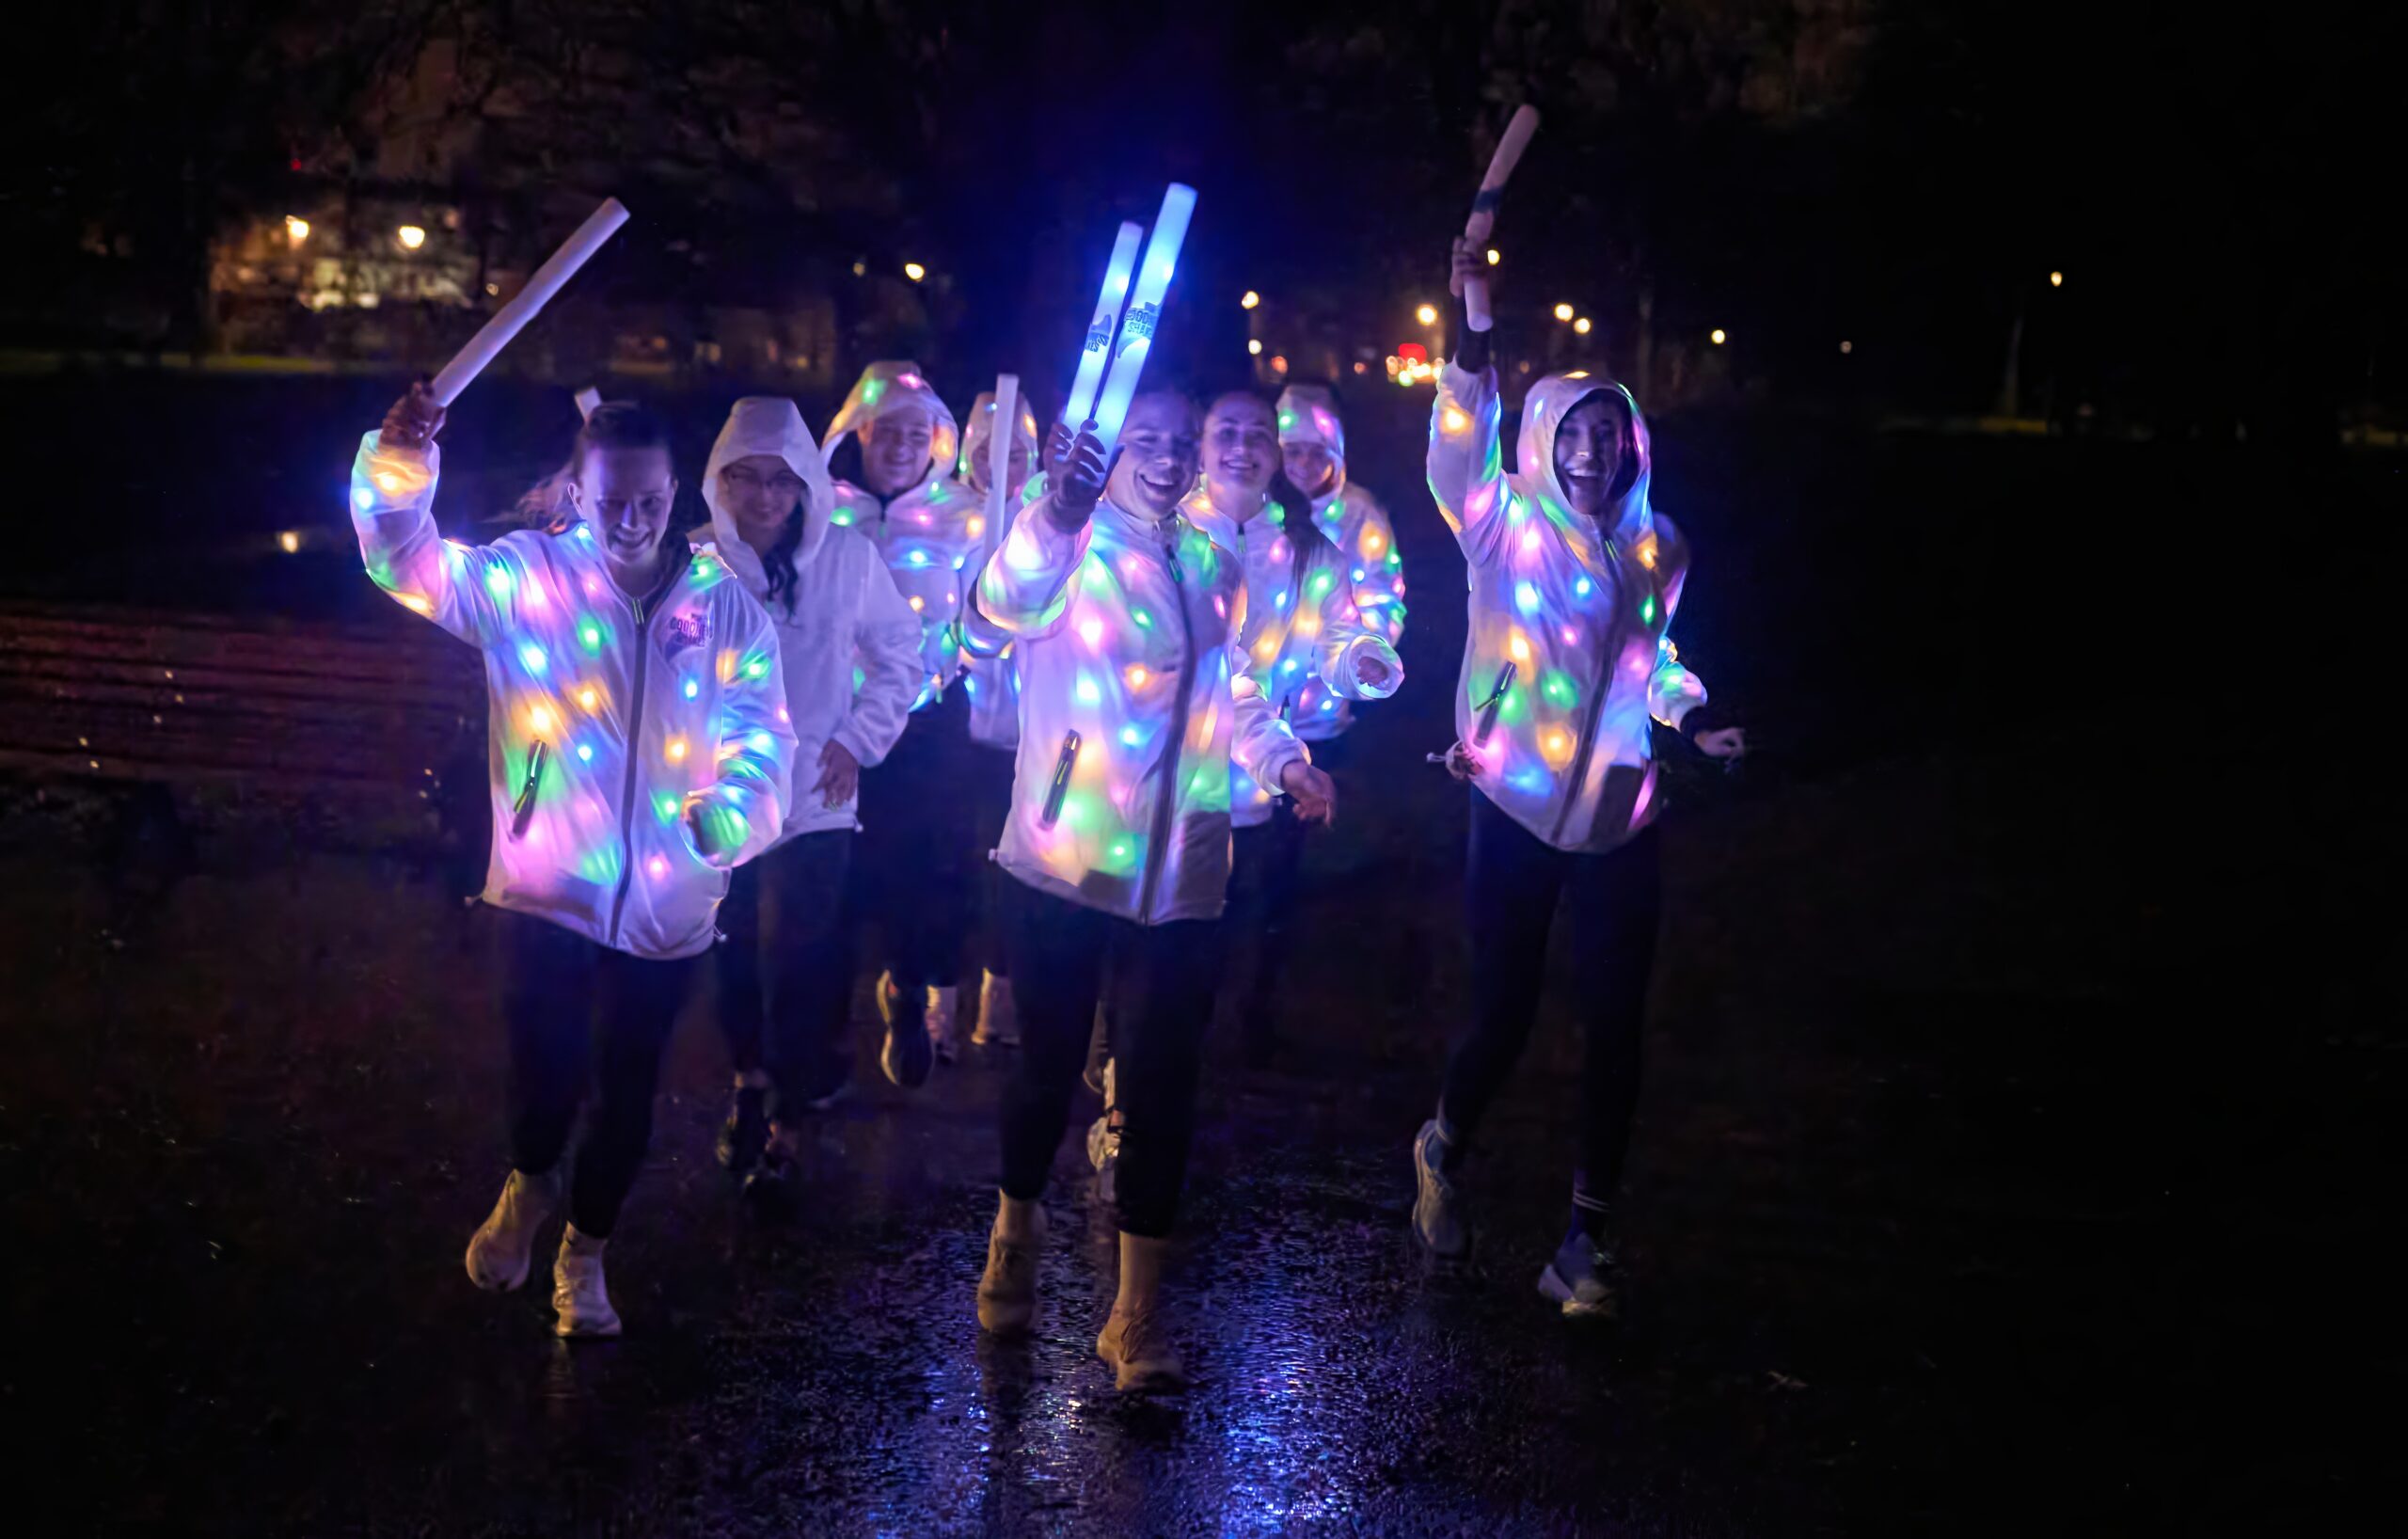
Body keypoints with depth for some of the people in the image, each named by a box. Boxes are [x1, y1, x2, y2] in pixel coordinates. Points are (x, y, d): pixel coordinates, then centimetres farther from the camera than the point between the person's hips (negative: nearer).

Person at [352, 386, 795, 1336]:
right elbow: (410, 565, -19)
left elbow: (762, 735, -7)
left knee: (626, 1096, 14)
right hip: (545, 892, -2)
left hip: (667, 907, 2)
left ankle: (584, 1257, 41)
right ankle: (531, 1182, 21)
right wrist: (398, 467, -40)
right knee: (544, 1072, -16)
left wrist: (733, 810, -30)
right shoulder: (526, 579, -6)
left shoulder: (725, 608, -3)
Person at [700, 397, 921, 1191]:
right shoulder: (699, 565, -5)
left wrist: (857, 739, -2)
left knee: (794, 963, -7)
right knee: (735, 954, 11)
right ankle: (748, 1085, 35)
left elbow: (900, 652, 5)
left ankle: (788, 1116, 10)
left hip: (811, 802, -2)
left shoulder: (847, 557, -6)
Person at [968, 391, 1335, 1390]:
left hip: (1181, 873, 4)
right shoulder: (1071, 546, -7)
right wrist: (1057, 512, -49)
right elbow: (1007, 603, -31)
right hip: (1066, 860, -4)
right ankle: (1015, 1236, 36)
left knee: (1162, 1085, 2)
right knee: (1048, 1063, 9)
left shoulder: (1211, 562, 12)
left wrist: (1282, 759, 4)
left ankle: (1138, 1314, 12)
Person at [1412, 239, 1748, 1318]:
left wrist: (1691, 714, 4)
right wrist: (1473, 332, -37)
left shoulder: (1655, 549, 8)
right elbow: (1459, 450, -23)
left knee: (1614, 1026, 0)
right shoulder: (1505, 526, -4)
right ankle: (1444, 1152, 34)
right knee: (1502, 1015, 1)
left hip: (1618, 822, 3)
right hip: (1515, 812, -3)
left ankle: (1588, 1241, 11)